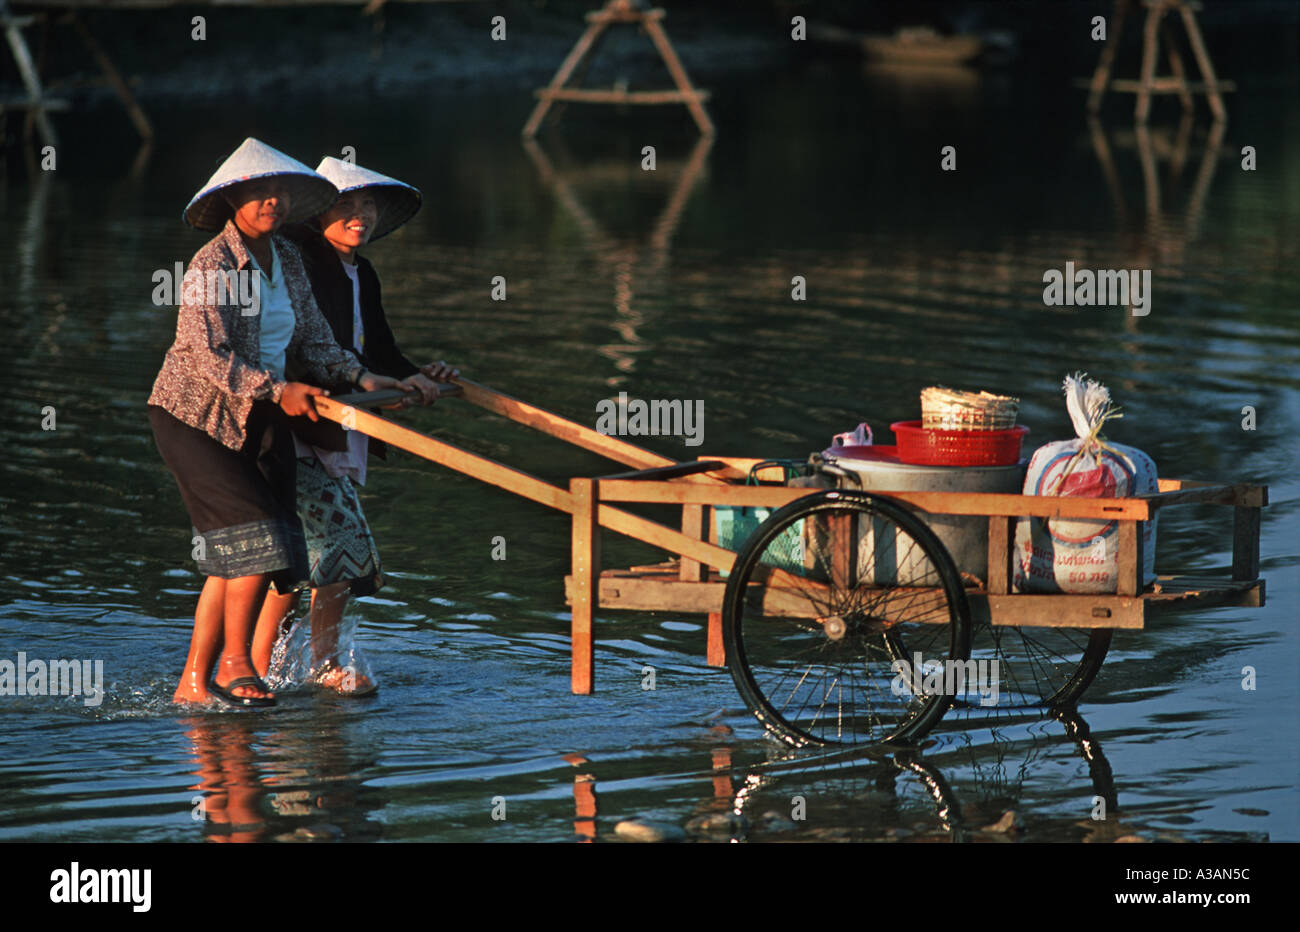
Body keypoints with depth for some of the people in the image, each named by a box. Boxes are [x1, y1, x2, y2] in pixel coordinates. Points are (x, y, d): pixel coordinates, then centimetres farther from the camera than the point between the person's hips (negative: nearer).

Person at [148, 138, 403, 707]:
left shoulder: (286, 260, 8)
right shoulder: (212, 266, -17)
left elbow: (312, 339, 12)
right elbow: (211, 358, -23)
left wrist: (360, 378, -1)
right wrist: (277, 390, -27)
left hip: (258, 422, 7)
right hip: (195, 417, -7)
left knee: (231, 558, 3)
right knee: (255, 537, -16)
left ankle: (193, 683, 8)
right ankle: (235, 664, -3)